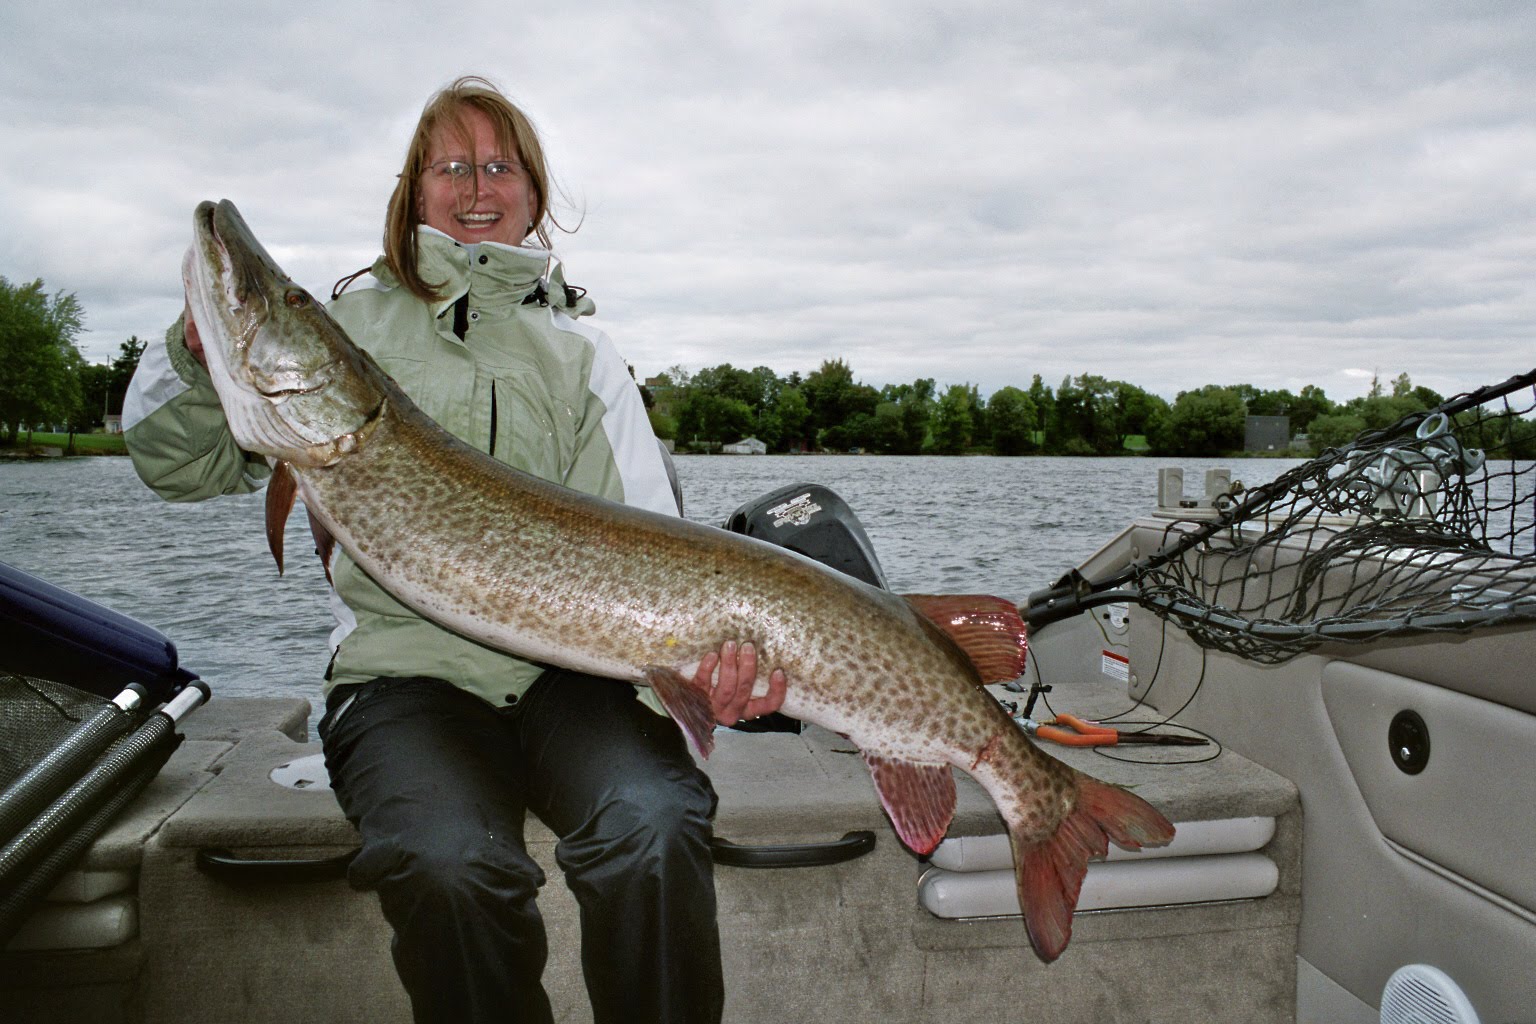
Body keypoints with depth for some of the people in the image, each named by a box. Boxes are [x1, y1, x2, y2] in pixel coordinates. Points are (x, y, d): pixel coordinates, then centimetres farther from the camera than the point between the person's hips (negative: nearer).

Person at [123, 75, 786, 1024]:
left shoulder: (582, 353, 13)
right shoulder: (352, 323, 14)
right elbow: (190, 467, 11)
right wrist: (197, 353, -10)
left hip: (571, 667, 1)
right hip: (406, 671, 0)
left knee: (655, 836, -30)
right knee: (452, 865, -31)